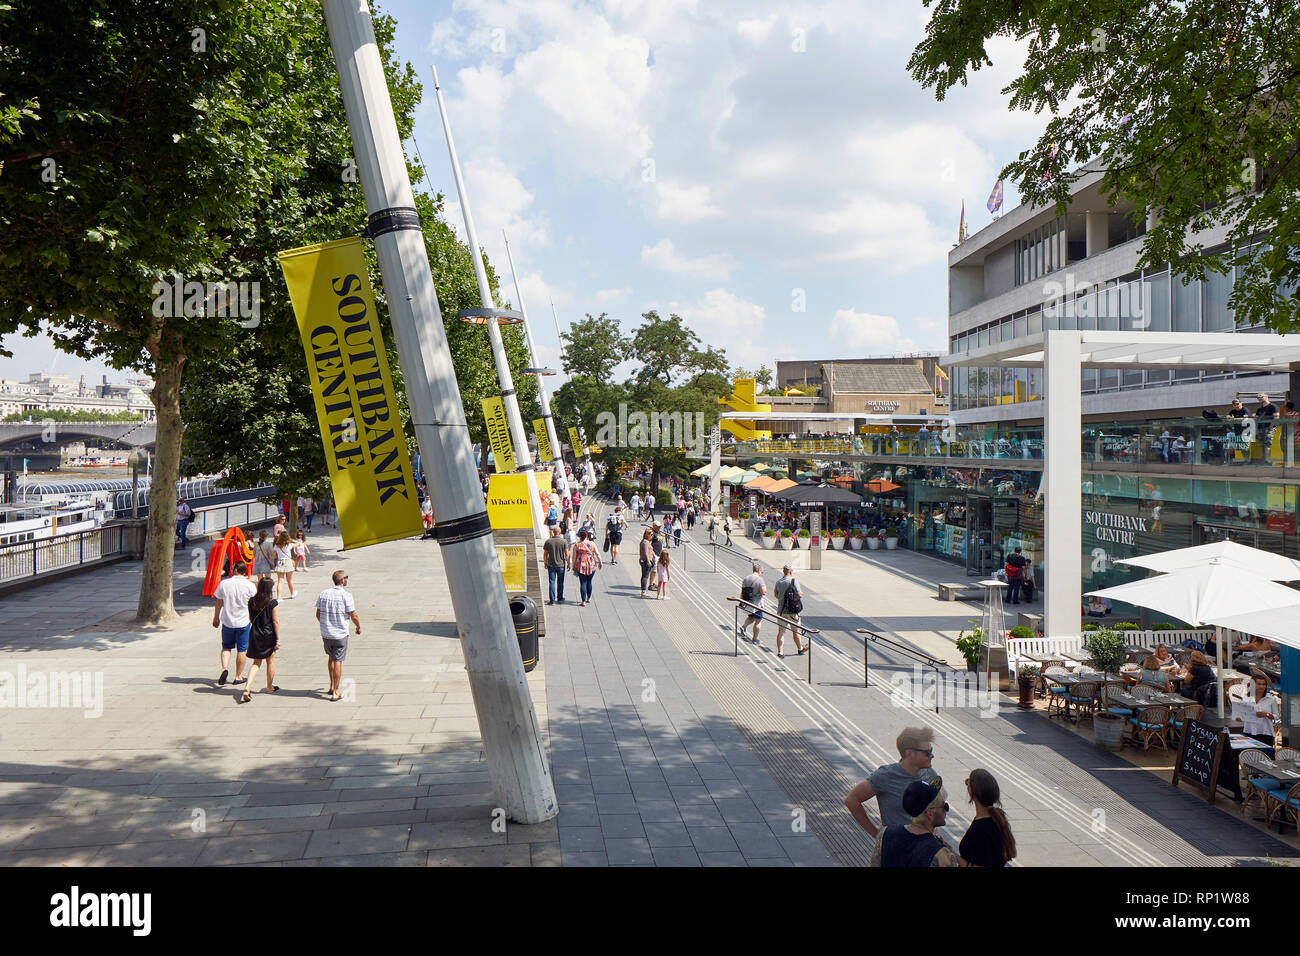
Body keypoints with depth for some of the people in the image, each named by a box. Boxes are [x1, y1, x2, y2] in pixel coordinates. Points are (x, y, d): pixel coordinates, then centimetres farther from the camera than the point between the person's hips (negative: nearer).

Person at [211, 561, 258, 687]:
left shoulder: (224, 584, -5)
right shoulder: (250, 585, -9)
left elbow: (219, 603, 2)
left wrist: (216, 618, 15)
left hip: (227, 621, 1)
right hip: (243, 621, -1)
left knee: (226, 647, 17)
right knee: (242, 649, 9)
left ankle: (225, 668, -5)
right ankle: (238, 676, 14)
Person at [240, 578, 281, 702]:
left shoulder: (251, 601, -1)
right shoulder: (273, 603, -14)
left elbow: (249, 619, 8)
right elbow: (276, 621, -14)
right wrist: (278, 639, -9)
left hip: (254, 635, 3)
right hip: (268, 635, -3)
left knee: (256, 663, 11)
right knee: (270, 660, 17)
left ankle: (247, 688, -8)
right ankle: (269, 687, 31)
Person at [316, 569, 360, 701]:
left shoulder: (323, 594, 1)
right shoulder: (346, 596, -14)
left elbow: (318, 614, 8)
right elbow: (353, 616, -13)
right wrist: (358, 627, 6)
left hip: (325, 633, 5)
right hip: (340, 634, -5)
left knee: (331, 657, 23)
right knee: (338, 661, 1)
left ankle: (332, 686, 30)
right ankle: (335, 692, 2)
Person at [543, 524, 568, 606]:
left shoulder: (548, 541, -7)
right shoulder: (563, 541, -9)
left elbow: (545, 554, -1)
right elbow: (567, 554, -8)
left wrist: (545, 563, 13)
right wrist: (568, 563, 4)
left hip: (551, 565, 0)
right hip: (561, 564, 0)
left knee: (552, 582, 4)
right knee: (560, 582, 13)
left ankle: (552, 600, 1)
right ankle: (560, 598, 23)